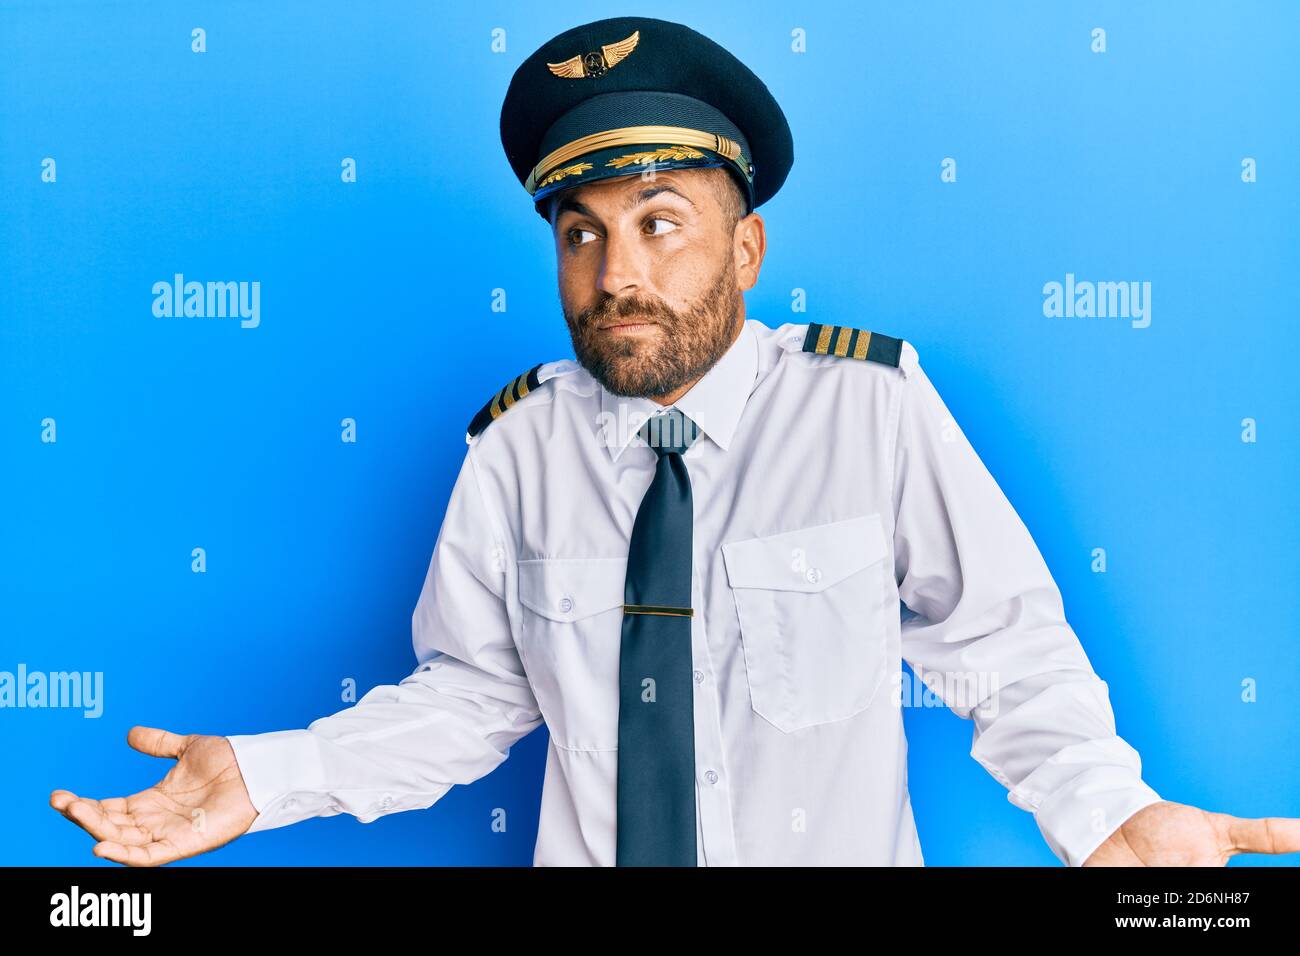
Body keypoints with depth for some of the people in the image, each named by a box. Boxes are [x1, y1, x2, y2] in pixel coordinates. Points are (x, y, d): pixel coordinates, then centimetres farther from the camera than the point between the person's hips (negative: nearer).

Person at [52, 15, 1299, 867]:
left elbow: (1004, 646, -10)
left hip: (841, 854, -1)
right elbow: (472, 693, -2)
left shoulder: (869, 403, -14)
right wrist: (265, 777, -12)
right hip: (584, 852, 2)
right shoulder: (519, 446, -8)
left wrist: (1108, 809, -25)